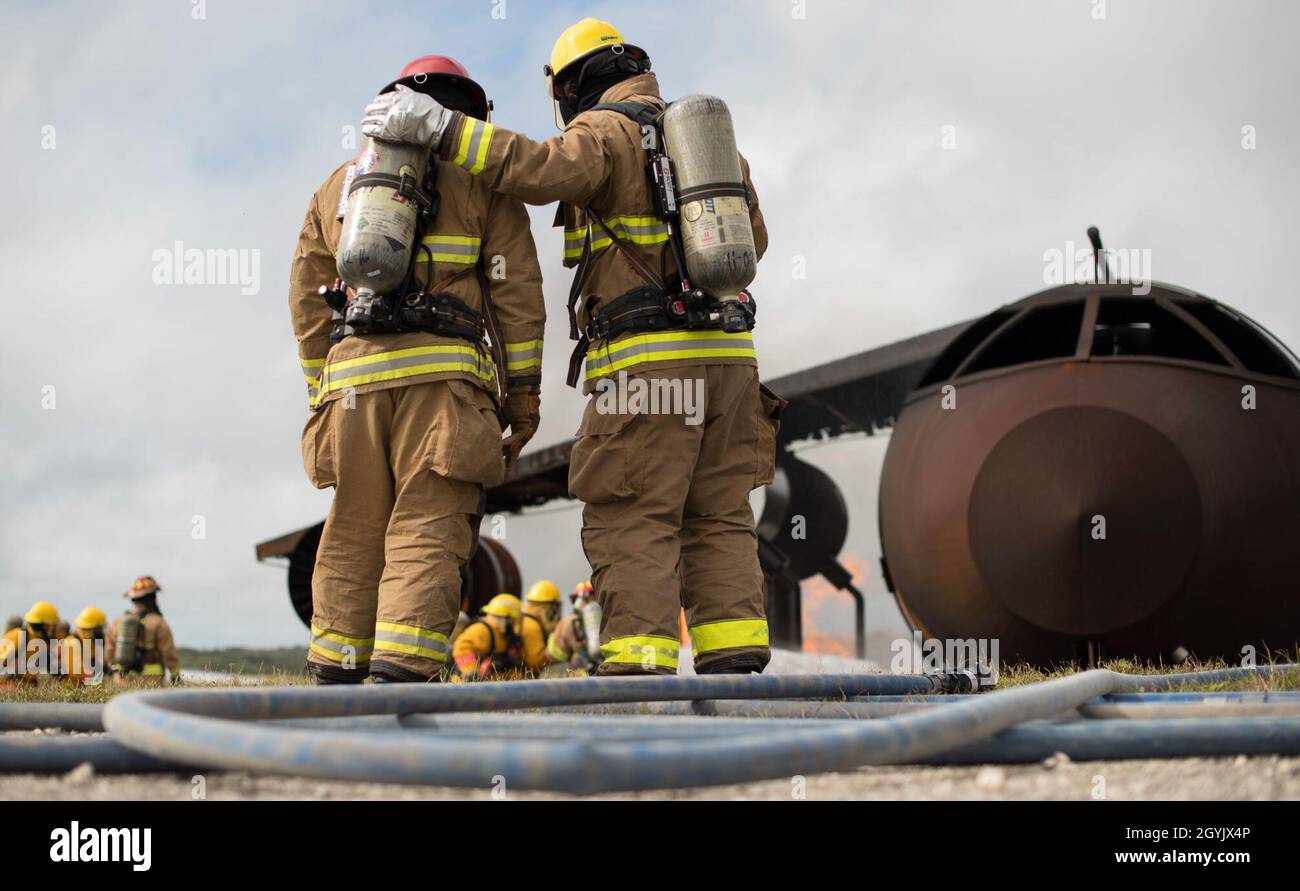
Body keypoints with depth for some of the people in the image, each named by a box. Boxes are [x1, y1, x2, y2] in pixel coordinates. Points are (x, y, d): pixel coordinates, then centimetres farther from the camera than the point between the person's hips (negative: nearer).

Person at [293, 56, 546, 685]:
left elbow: (308, 303, 20)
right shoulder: (482, 181, 10)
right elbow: (516, 291, 2)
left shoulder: (336, 187, 23)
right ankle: (400, 679, -19)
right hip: (442, 375, -4)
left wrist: (323, 392, 22)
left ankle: (334, 680, 10)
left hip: (353, 374, 4)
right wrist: (524, 391, 5)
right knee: (426, 534, -8)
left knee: (352, 537, 9)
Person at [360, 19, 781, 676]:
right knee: (718, 519, 9)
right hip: (728, 353, 7)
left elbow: (541, 169, -23)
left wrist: (439, 127, -20)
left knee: (631, 523, -7)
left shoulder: (606, 131, -2)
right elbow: (751, 239, 33)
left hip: (649, 360, -7)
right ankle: (733, 667, 3)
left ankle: (638, 667, -14)